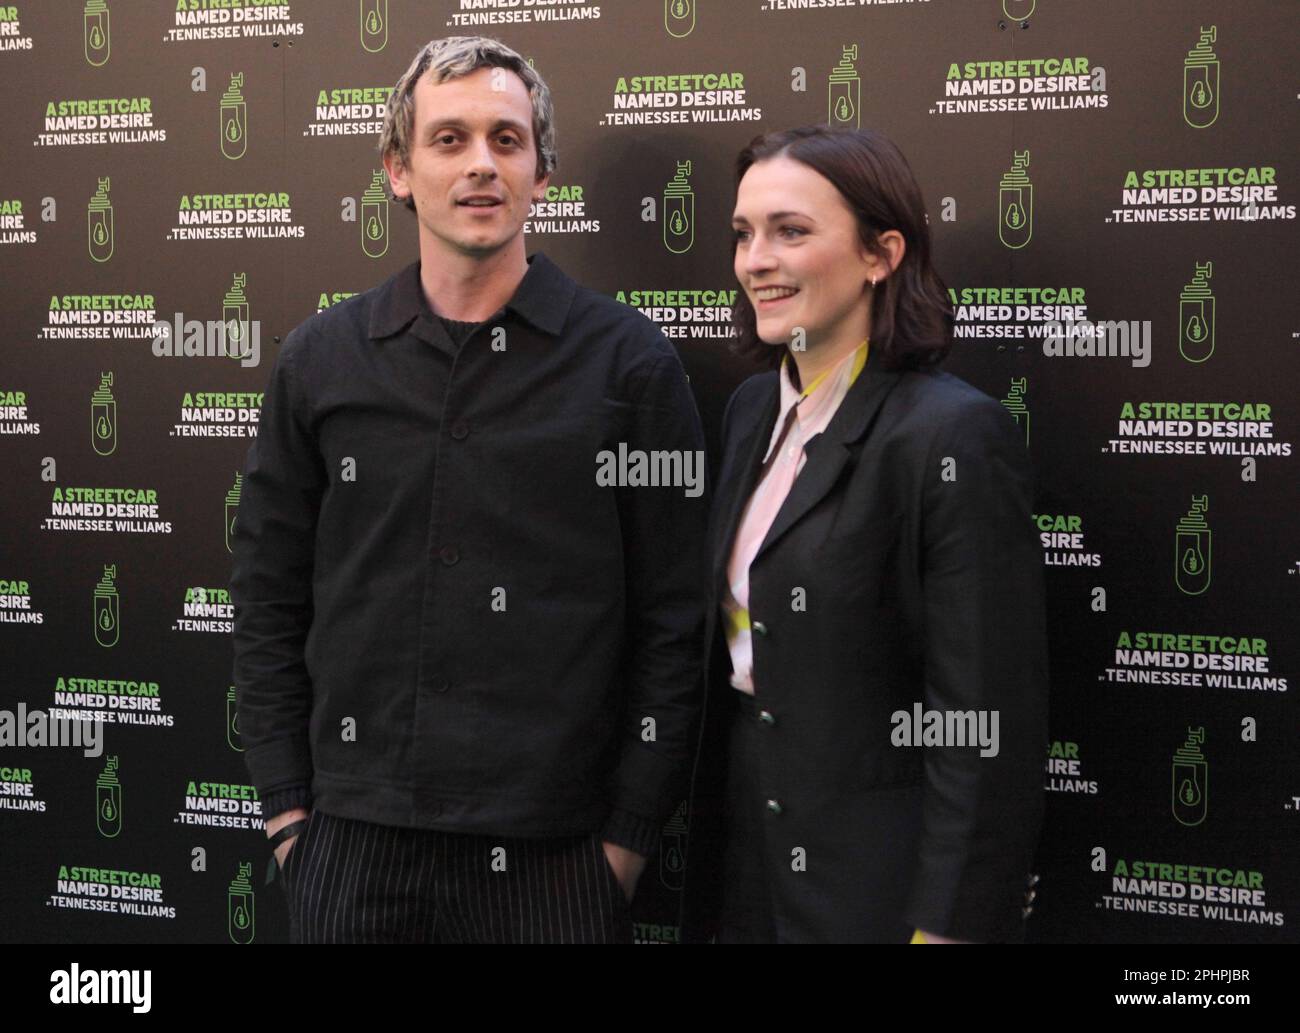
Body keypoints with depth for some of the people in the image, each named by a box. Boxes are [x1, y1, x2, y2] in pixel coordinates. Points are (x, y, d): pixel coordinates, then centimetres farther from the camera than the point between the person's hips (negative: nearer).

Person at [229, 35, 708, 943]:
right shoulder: (321, 360, 6)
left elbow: (674, 622, -2)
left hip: (552, 856, -2)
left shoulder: (630, 362, -2)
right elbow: (268, 599, 9)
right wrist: (287, 808, 4)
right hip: (352, 846, 2)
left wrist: (630, 832, -4)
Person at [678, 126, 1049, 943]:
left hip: (875, 885, -7)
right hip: (743, 860, 7)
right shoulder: (754, 410, 7)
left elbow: (988, 723, -19)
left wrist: (948, 925, -19)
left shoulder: (954, 436, -18)